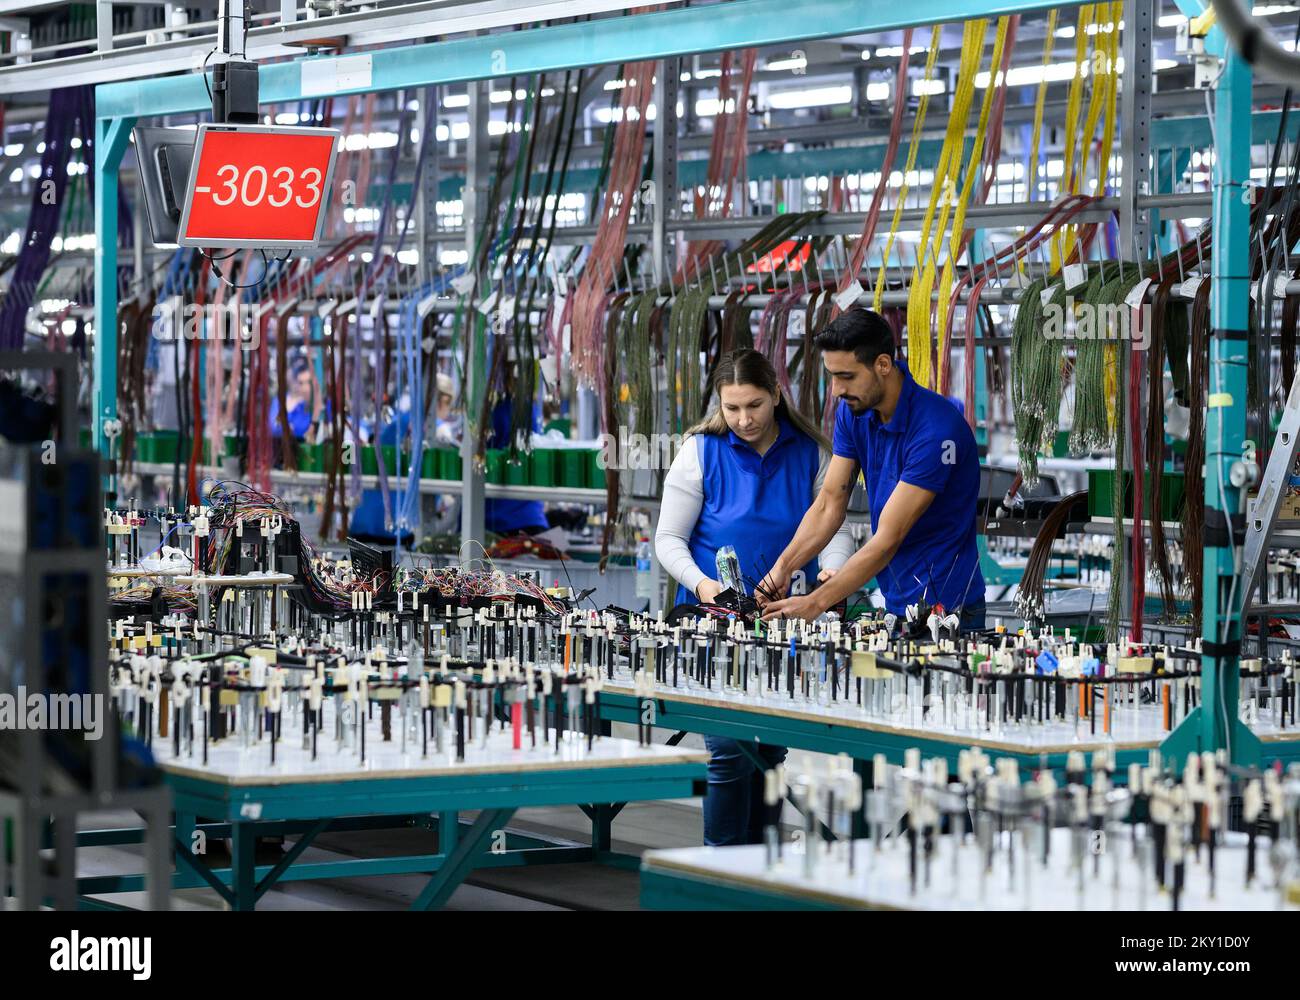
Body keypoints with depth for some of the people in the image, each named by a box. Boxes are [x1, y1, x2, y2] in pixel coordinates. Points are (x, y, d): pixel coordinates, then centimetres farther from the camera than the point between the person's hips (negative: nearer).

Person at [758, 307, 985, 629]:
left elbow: (887, 540, -25)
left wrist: (814, 604, -28)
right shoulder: (854, 412, 0)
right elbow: (829, 505, 2)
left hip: (942, 606, -7)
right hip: (896, 603, 7)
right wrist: (784, 566, -15)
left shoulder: (935, 430, -25)